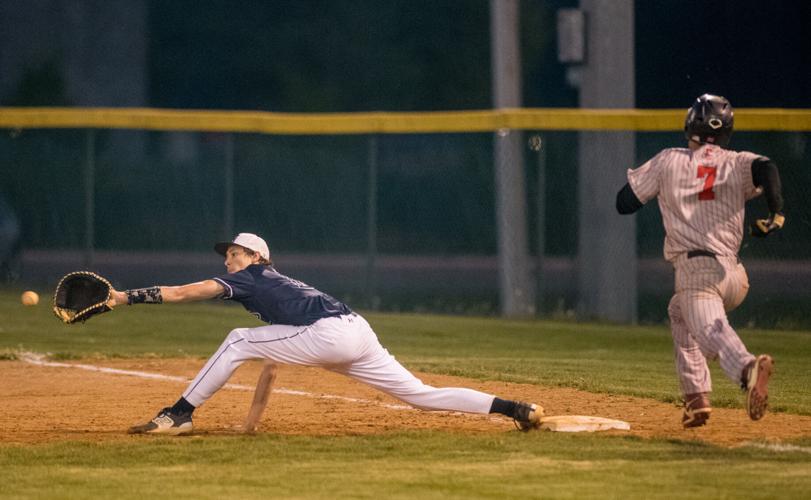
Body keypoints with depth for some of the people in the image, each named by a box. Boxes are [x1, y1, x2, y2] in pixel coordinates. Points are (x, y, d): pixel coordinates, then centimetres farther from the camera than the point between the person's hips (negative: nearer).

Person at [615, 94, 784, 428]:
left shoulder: (668, 161, 10)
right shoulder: (737, 163, 13)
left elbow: (624, 202, 15)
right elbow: (765, 168, -11)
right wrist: (776, 214, -13)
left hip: (694, 268, -5)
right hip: (733, 274, 5)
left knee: (711, 332, -27)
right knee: (680, 313, 32)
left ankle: (748, 368, -60)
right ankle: (696, 398, 23)